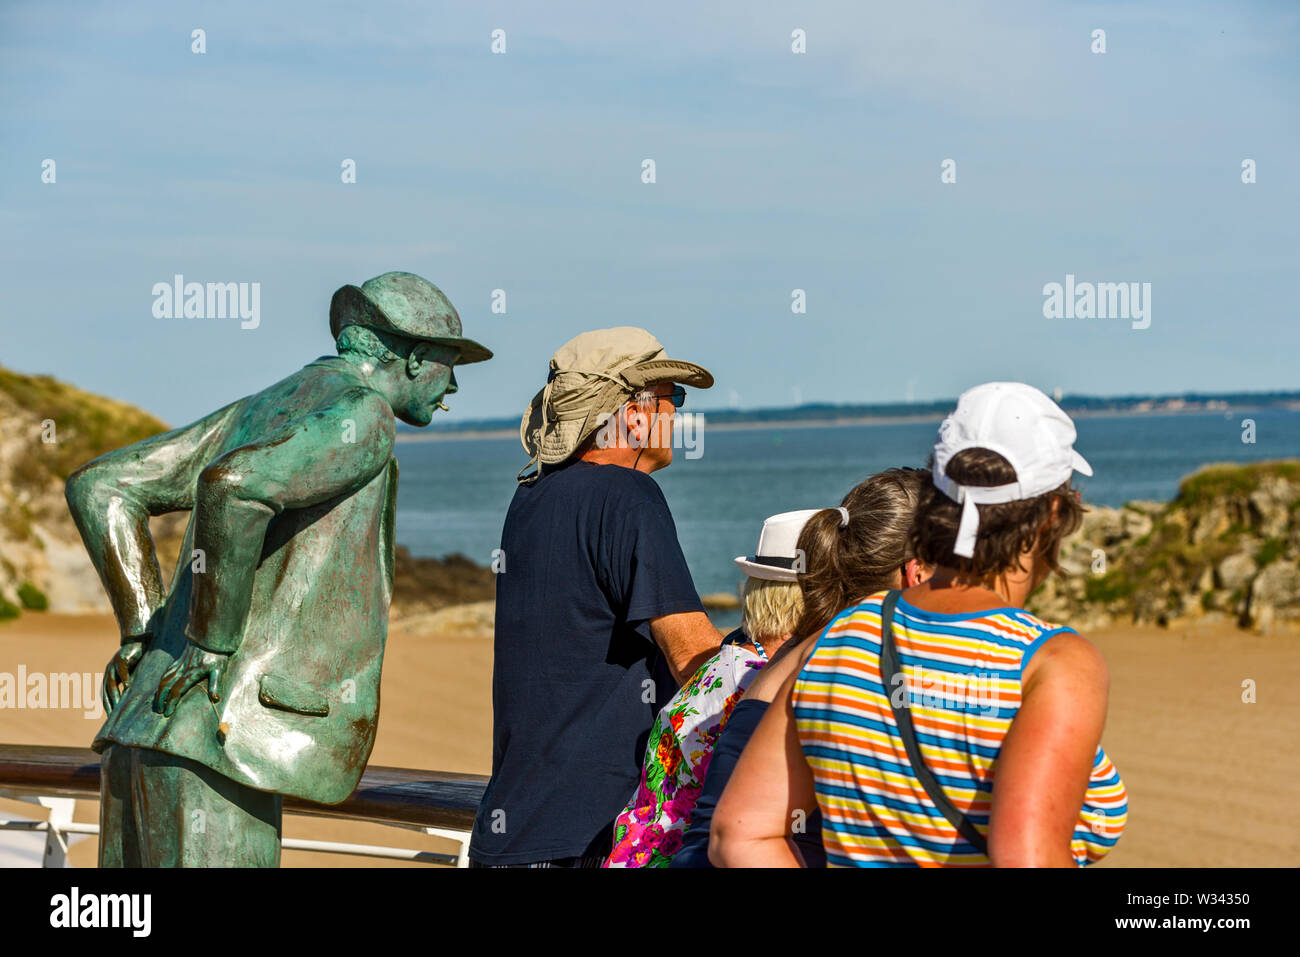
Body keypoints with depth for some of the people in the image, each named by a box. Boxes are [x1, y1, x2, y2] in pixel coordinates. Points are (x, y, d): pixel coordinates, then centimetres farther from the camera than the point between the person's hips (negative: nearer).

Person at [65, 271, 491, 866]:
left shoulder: (265, 408, 21)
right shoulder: (360, 415, -7)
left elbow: (99, 485, 21)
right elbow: (233, 485, -26)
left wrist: (141, 626, 16)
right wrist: (213, 642, -16)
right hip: (212, 745, -9)